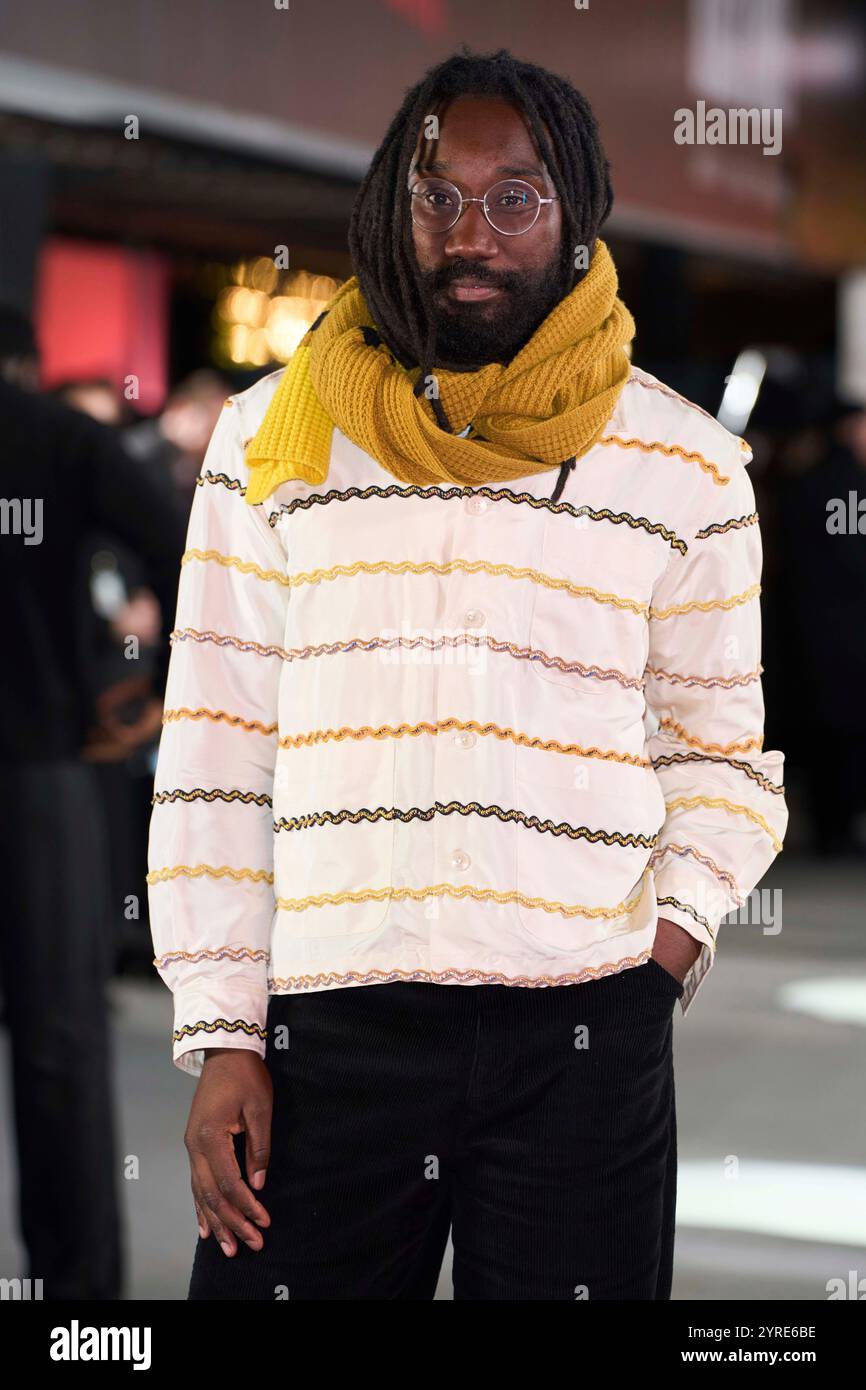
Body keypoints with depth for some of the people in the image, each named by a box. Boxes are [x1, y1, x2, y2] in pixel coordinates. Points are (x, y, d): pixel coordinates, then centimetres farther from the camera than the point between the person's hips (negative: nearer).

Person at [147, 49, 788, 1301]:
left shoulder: (687, 469, 7)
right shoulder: (276, 436, 8)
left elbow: (719, 757, 12)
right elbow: (215, 759, 6)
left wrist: (679, 928, -7)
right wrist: (220, 1035, 0)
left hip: (587, 1031, 0)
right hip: (323, 1021, 0)